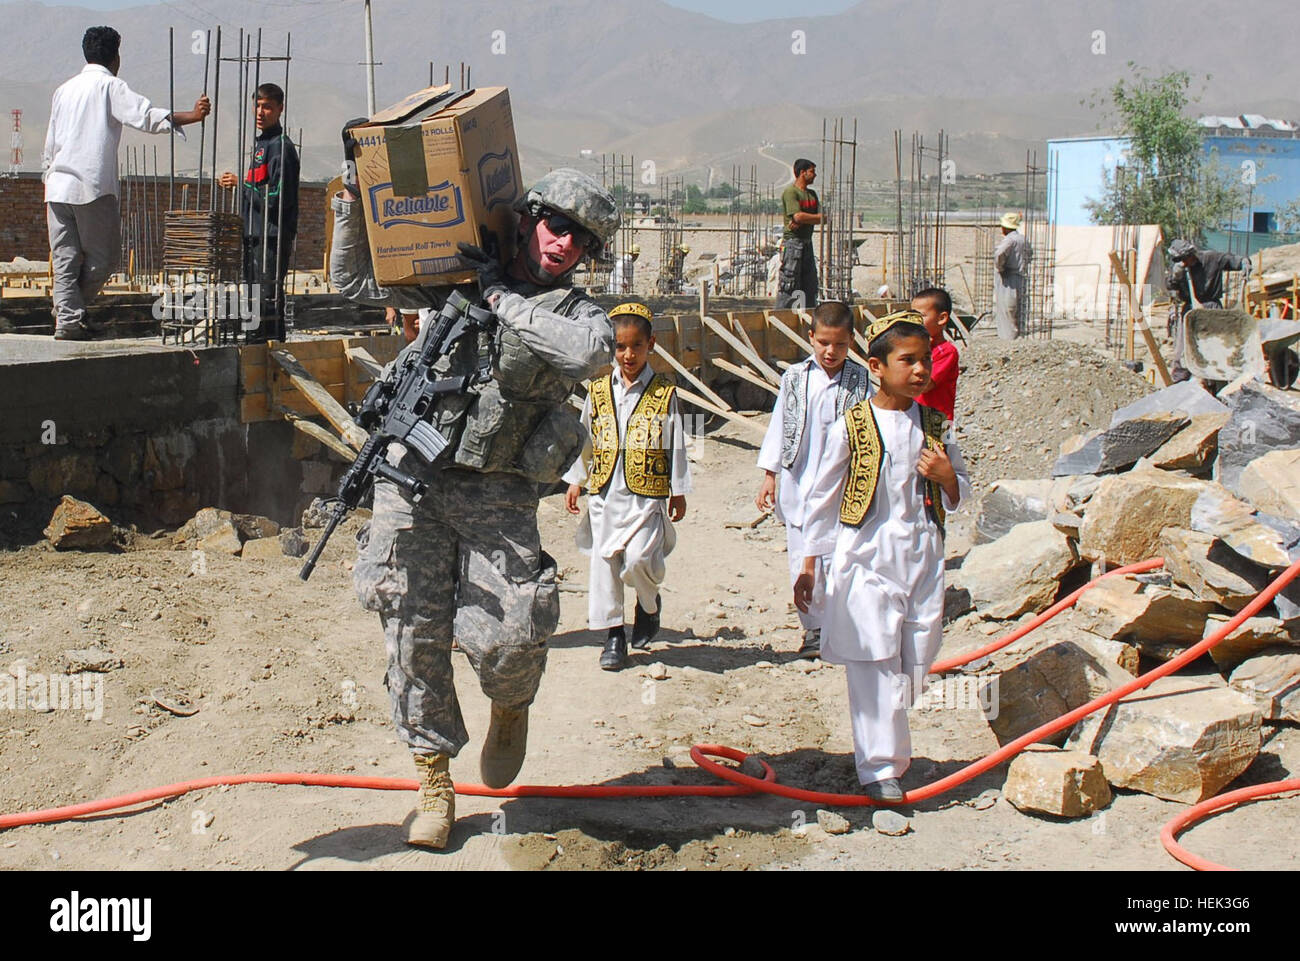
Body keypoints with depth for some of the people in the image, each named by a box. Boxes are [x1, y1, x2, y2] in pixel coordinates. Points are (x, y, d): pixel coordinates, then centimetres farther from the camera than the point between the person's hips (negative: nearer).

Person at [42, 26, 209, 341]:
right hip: (93, 186, -6)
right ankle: (72, 312, 9)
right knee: (102, 257, 6)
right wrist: (192, 116, -21)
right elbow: (146, 116, -16)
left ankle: (68, 319, -1)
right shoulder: (110, 86, -1)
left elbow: (49, 146, 21)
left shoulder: (64, 89, 19)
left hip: (58, 185, 6)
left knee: (64, 258, 5)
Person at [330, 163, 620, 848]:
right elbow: (353, 280, 19)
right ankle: (434, 785, 14)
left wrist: (503, 298, -14)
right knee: (414, 633, 0)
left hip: (497, 494, -2)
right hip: (410, 480, 2)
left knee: (506, 636, -13)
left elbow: (592, 352, -21)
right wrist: (352, 202, 7)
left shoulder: (575, 311, 5)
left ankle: (511, 704, 25)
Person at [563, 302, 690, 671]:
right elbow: (584, 439, 14)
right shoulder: (598, 391, 6)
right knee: (604, 561, 3)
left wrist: (678, 492, 5)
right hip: (604, 491, 3)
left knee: (638, 558, -15)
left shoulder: (664, 394, -1)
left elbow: (675, 445, 4)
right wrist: (575, 482, 13)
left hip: (647, 492, -3)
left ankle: (649, 603, 17)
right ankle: (614, 633, 14)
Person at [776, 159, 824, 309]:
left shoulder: (812, 194, 17)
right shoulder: (790, 192, -9)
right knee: (789, 283, -10)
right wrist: (819, 217, -6)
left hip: (807, 243, 8)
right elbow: (798, 216, -21)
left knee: (810, 284, 9)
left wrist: (802, 222, -13)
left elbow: (823, 218, 6)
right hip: (792, 242, -8)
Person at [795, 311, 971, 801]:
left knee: (914, 659, 6)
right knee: (875, 661, -7)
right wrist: (809, 565, 3)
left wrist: (946, 476, -8)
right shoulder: (852, 428, -4)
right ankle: (880, 766, -2)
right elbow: (823, 497, 3)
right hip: (866, 556, -4)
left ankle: (882, 743, 27)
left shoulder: (933, 424, 8)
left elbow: (959, 496, 16)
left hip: (921, 556, 4)